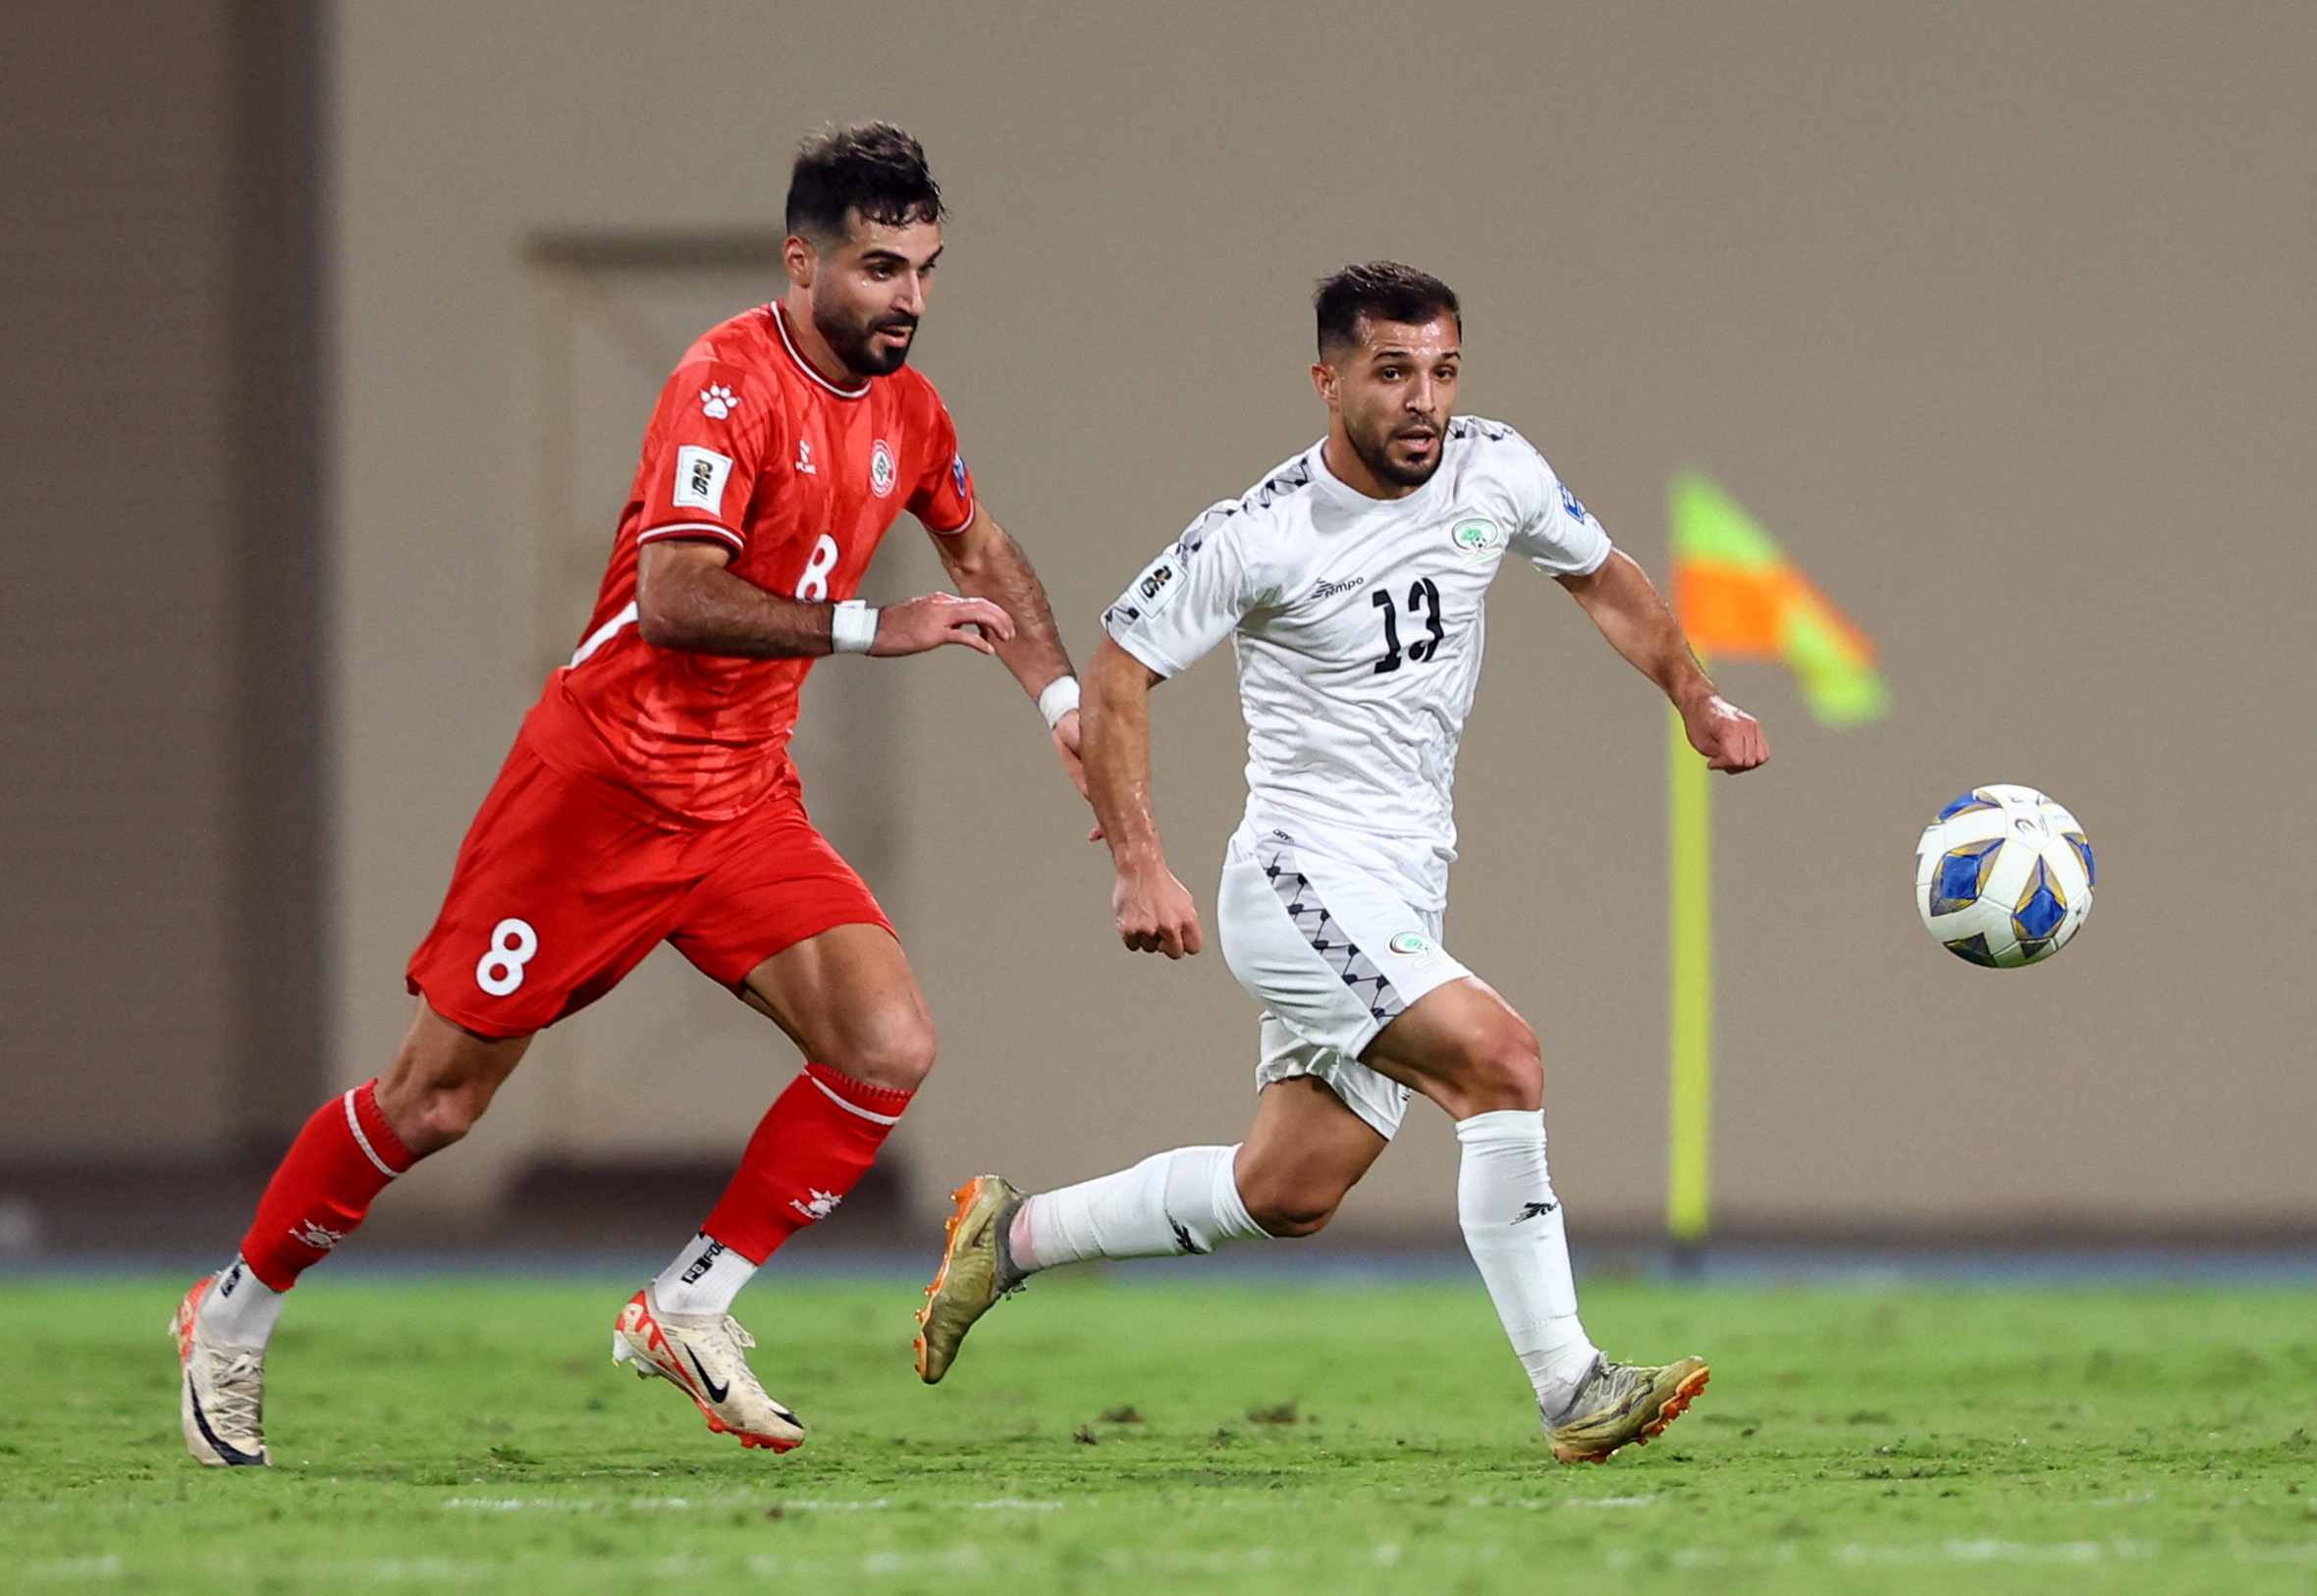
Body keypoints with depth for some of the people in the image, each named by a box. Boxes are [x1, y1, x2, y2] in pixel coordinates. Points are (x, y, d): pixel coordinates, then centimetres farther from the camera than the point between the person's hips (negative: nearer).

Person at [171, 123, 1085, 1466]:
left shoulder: (906, 410, 5)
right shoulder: (730, 382, -19)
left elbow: (981, 548, 27)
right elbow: (673, 598, -31)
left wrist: (1062, 695, 18)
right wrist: (868, 627, -33)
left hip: (745, 802, 7)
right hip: (600, 785, -7)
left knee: (890, 1047, -14)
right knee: (435, 1101, 1)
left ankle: (692, 1308, 0)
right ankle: (235, 1317, 22)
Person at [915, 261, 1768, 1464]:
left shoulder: (1496, 475, 2)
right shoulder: (1258, 537, -14)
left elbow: (1604, 579, 22)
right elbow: (1115, 677, -7)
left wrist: (1697, 703, 15)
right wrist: (1139, 866, -14)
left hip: (1402, 902, 7)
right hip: (1300, 880, -7)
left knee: (1283, 1195, 11)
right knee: (1499, 1059, -26)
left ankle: (1011, 1237, 30)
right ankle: (1570, 1392, -24)